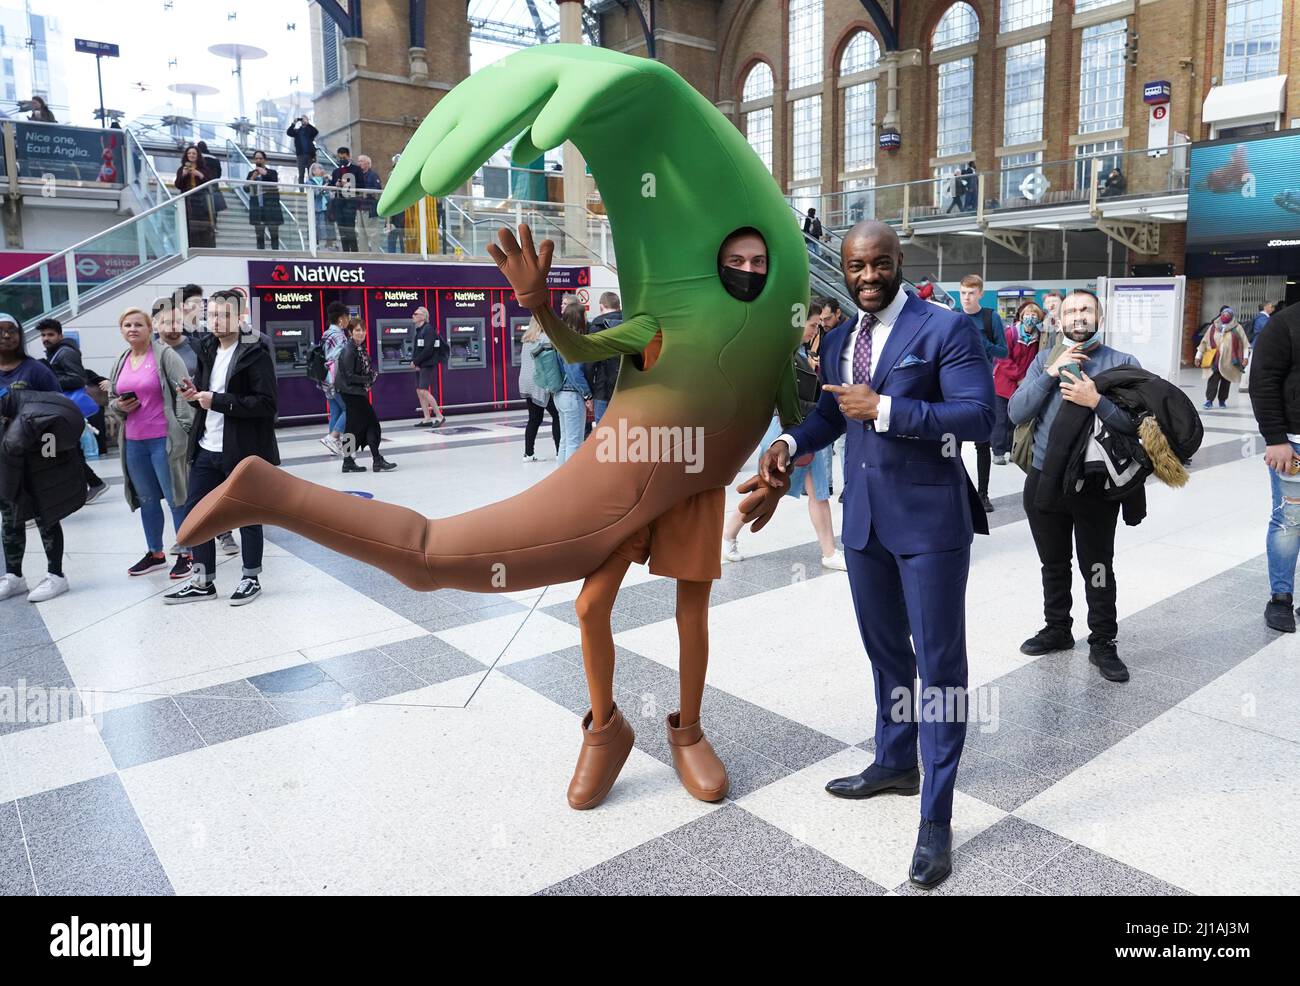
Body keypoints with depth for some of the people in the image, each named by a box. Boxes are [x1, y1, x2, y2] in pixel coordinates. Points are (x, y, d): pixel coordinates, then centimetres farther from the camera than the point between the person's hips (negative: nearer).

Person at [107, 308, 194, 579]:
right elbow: (111, 400, 23)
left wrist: (184, 428, -15)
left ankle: (186, 554, 8)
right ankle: (155, 553, 27)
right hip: (133, 442, 7)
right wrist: (119, 407, 0)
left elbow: (184, 390, -10)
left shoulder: (165, 355, -6)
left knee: (176, 497, -2)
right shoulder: (121, 362, 14)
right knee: (147, 500, 15)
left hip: (164, 440, -7)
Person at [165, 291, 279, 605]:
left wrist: (217, 401, -20)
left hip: (243, 451, -7)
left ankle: (251, 579, 21)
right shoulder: (207, 351, 12)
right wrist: (196, 396, -1)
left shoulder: (255, 353, -10)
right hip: (206, 449, 7)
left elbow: (266, 403, -20)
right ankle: (203, 581, 23)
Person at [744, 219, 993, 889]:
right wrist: (791, 442, -1)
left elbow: (980, 416, -18)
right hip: (862, 516, 7)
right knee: (884, 649, 21)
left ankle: (936, 818, 12)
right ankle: (894, 762, 41)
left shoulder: (946, 328, -10)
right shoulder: (837, 341, 10)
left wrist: (884, 409, -24)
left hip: (929, 517, -6)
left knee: (938, 661, 1)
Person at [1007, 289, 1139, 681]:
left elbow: (1136, 424, -12)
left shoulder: (1122, 363, -4)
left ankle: (1103, 643, 22)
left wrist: (1096, 402, -26)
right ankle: (1056, 629, 35)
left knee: (1097, 568, 6)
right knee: (1054, 564, 17)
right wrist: (1051, 373, -13)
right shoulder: (1044, 359, 5)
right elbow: (1016, 413, -6)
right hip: (1044, 479, 3)